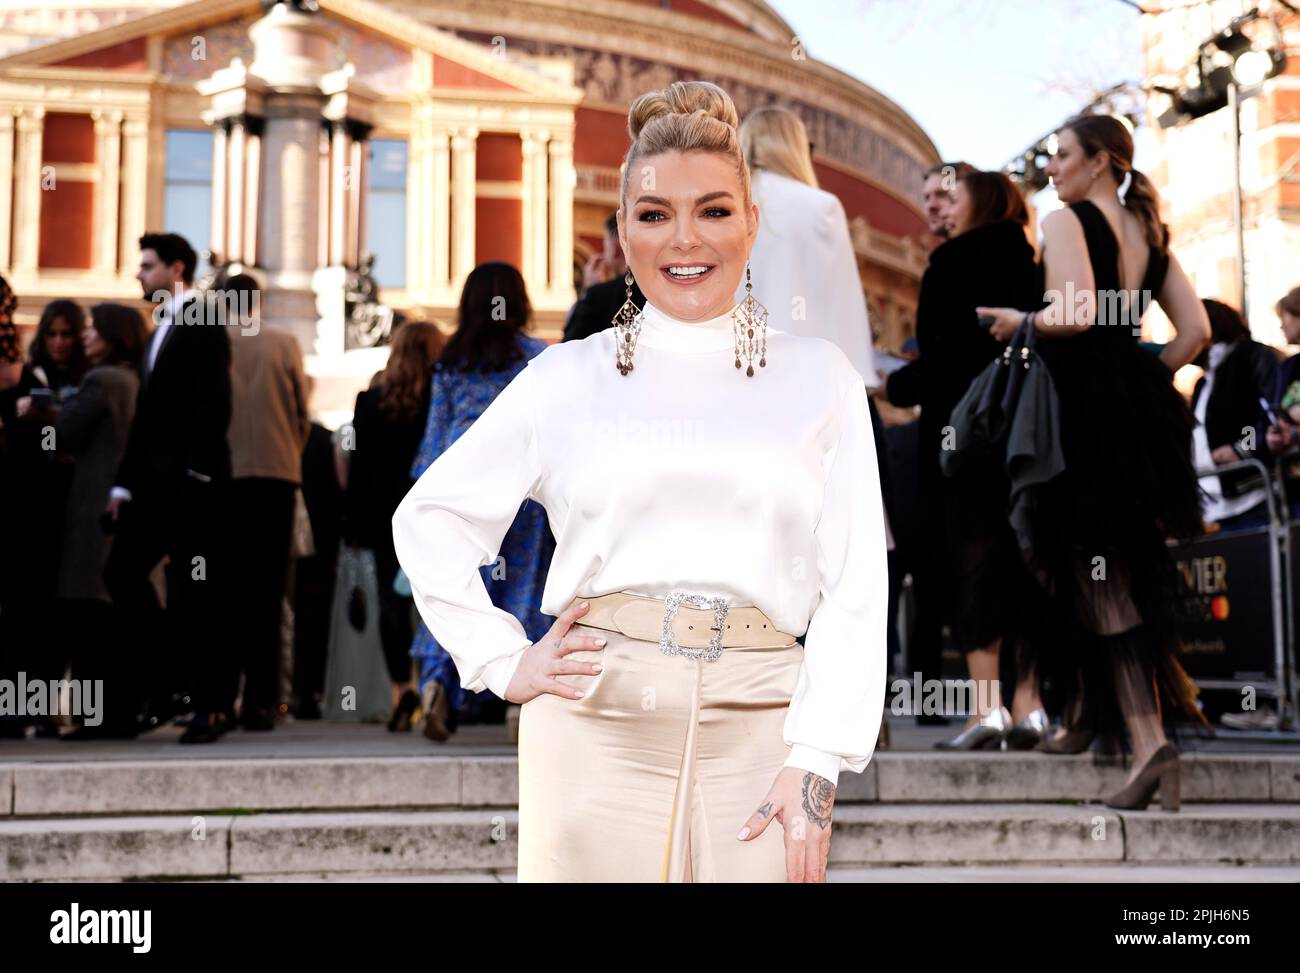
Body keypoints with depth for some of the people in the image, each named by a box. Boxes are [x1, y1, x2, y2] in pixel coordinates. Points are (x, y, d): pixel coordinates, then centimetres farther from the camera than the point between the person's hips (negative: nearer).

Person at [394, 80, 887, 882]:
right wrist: (503, 662, 5)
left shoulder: (818, 378, 8)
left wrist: (817, 763, -6)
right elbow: (430, 518, 15)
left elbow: (854, 588, 3)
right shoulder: (567, 379, 8)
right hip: (598, 729, 0)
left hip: (757, 736, 0)